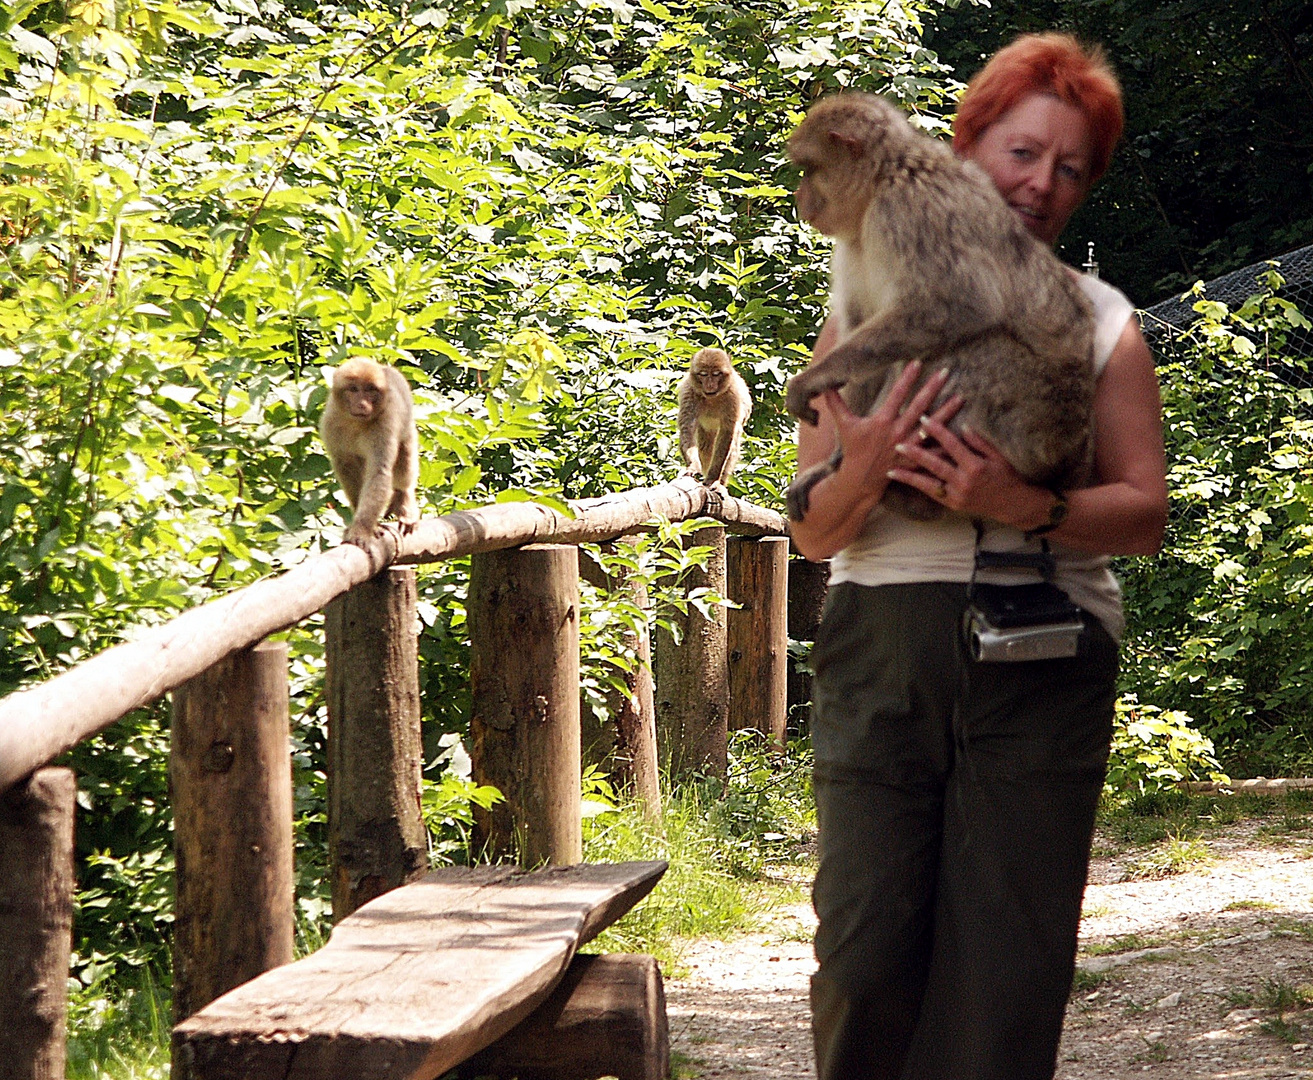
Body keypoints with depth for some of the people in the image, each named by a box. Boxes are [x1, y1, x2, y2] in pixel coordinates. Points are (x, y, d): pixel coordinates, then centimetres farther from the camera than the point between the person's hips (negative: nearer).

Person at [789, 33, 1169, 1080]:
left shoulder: (1099, 322, 11)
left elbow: (1145, 514, 2)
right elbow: (814, 533, 7)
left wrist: (1029, 508, -17)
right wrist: (863, 475, -16)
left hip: (1042, 653, 0)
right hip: (881, 650, 0)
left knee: (1010, 969, -4)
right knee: (863, 958, -6)